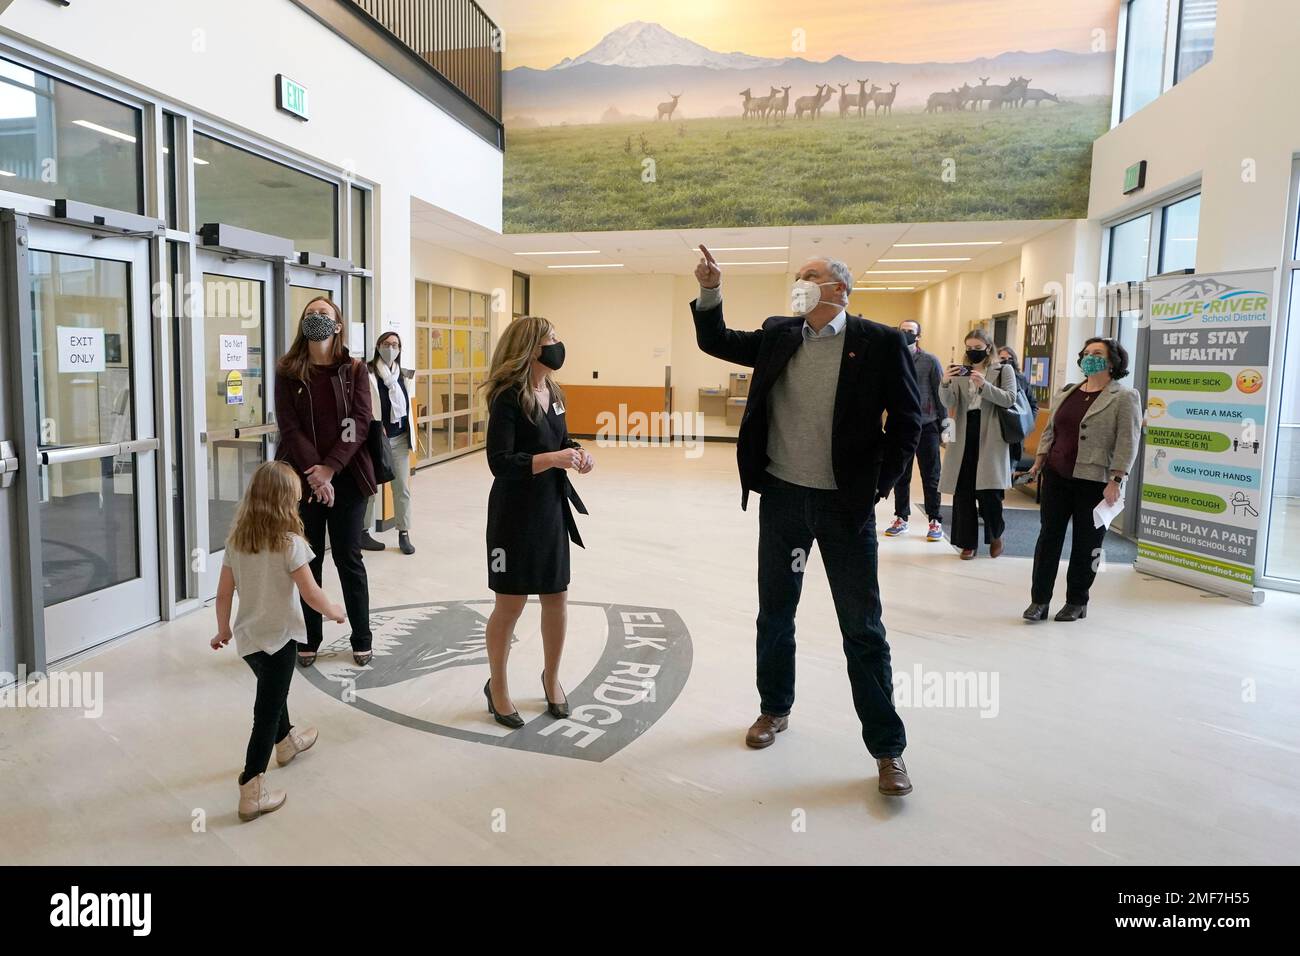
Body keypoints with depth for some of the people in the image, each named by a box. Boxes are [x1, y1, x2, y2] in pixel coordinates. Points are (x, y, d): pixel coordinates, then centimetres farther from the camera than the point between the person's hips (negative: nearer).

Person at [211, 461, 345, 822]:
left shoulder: (236, 540, -3)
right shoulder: (290, 544, -20)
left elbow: (224, 592, 3)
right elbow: (311, 594, -18)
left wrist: (223, 630, 18)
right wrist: (334, 612, 1)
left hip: (247, 637, 7)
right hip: (278, 638, -6)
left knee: (272, 690, 29)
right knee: (267, 711, 1)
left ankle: (286, 740, 52)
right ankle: (251, 791, 3)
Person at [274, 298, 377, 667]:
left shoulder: (355, 370, 3)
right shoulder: (288, 371, 4)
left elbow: (359, 423, -6)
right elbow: (289, 426, -5)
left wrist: (329, 468, -16)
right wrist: (313, 470, -18)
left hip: (346, 477, 0)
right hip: (302, 479, 1)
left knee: (349, 558, 6)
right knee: (307, 559, 7)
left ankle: (361, 639, 17)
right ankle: (309, 639, 18)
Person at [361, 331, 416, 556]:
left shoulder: (401, 375, 12)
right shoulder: (368, 374, -9)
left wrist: (410, 435, 14)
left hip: (400, 438, 6)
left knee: (402, 488, 7)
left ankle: (404, 534, 15)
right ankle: (363, 533, 17)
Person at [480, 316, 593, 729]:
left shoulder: (553, 392, 5)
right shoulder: (508, 397, -16)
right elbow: (500, 462, -22)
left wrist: (578, 452, -6)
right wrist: (553, 459, -30)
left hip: (553, 509, 7)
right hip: (515, 512, -7)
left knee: (556, 597, 13)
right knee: (511, 602, 5)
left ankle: (551, 676, 34)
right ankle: (497, 686, 25)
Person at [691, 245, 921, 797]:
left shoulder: (880, 342, -7)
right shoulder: (777, 335, 5)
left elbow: (906, 420, -4)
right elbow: (715, 342, 12)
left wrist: (880, 485, -7)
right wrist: (710, 291, -4)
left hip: (846, 504, -4)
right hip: (782, 499, 4)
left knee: (863, 627, 3)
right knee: (775, 614, 16)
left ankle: (887, 747, 15)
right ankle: (774, 709, 37)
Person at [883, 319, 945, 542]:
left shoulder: (930, 361, -3)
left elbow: (941, 393, -1)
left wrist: (944, 425, -3)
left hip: (926, 425, -3)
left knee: (930, 476, 6)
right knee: (900, 476, 10)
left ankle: (935, 521, 14)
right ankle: (901, 518, 21)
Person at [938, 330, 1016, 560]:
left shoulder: (1003, 370, 4)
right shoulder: (960, 372, 10)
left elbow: (1010, 399, -8)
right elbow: (948, 402, -1)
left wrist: (984, 385, -21)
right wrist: (945, 383, -22)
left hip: (990, 438, -3)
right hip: (964, 438, 3)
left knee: (989, 492, -5)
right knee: (962, 492, 3)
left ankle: (995, 535, 22)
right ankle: (968, 542, 14)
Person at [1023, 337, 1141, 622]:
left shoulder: (1124, 397, -6)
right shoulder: (1067, 393, 13)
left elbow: (1127, 442, -11)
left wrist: (1116, 480, -17)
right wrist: (1039, 460, 12)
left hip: (1094, 481, -5)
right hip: (1056, 477, 5)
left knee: (1086, 544, 6)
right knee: (1048, 537, 5)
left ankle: (1077, 602, 19)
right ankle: (1039, 600, 11)